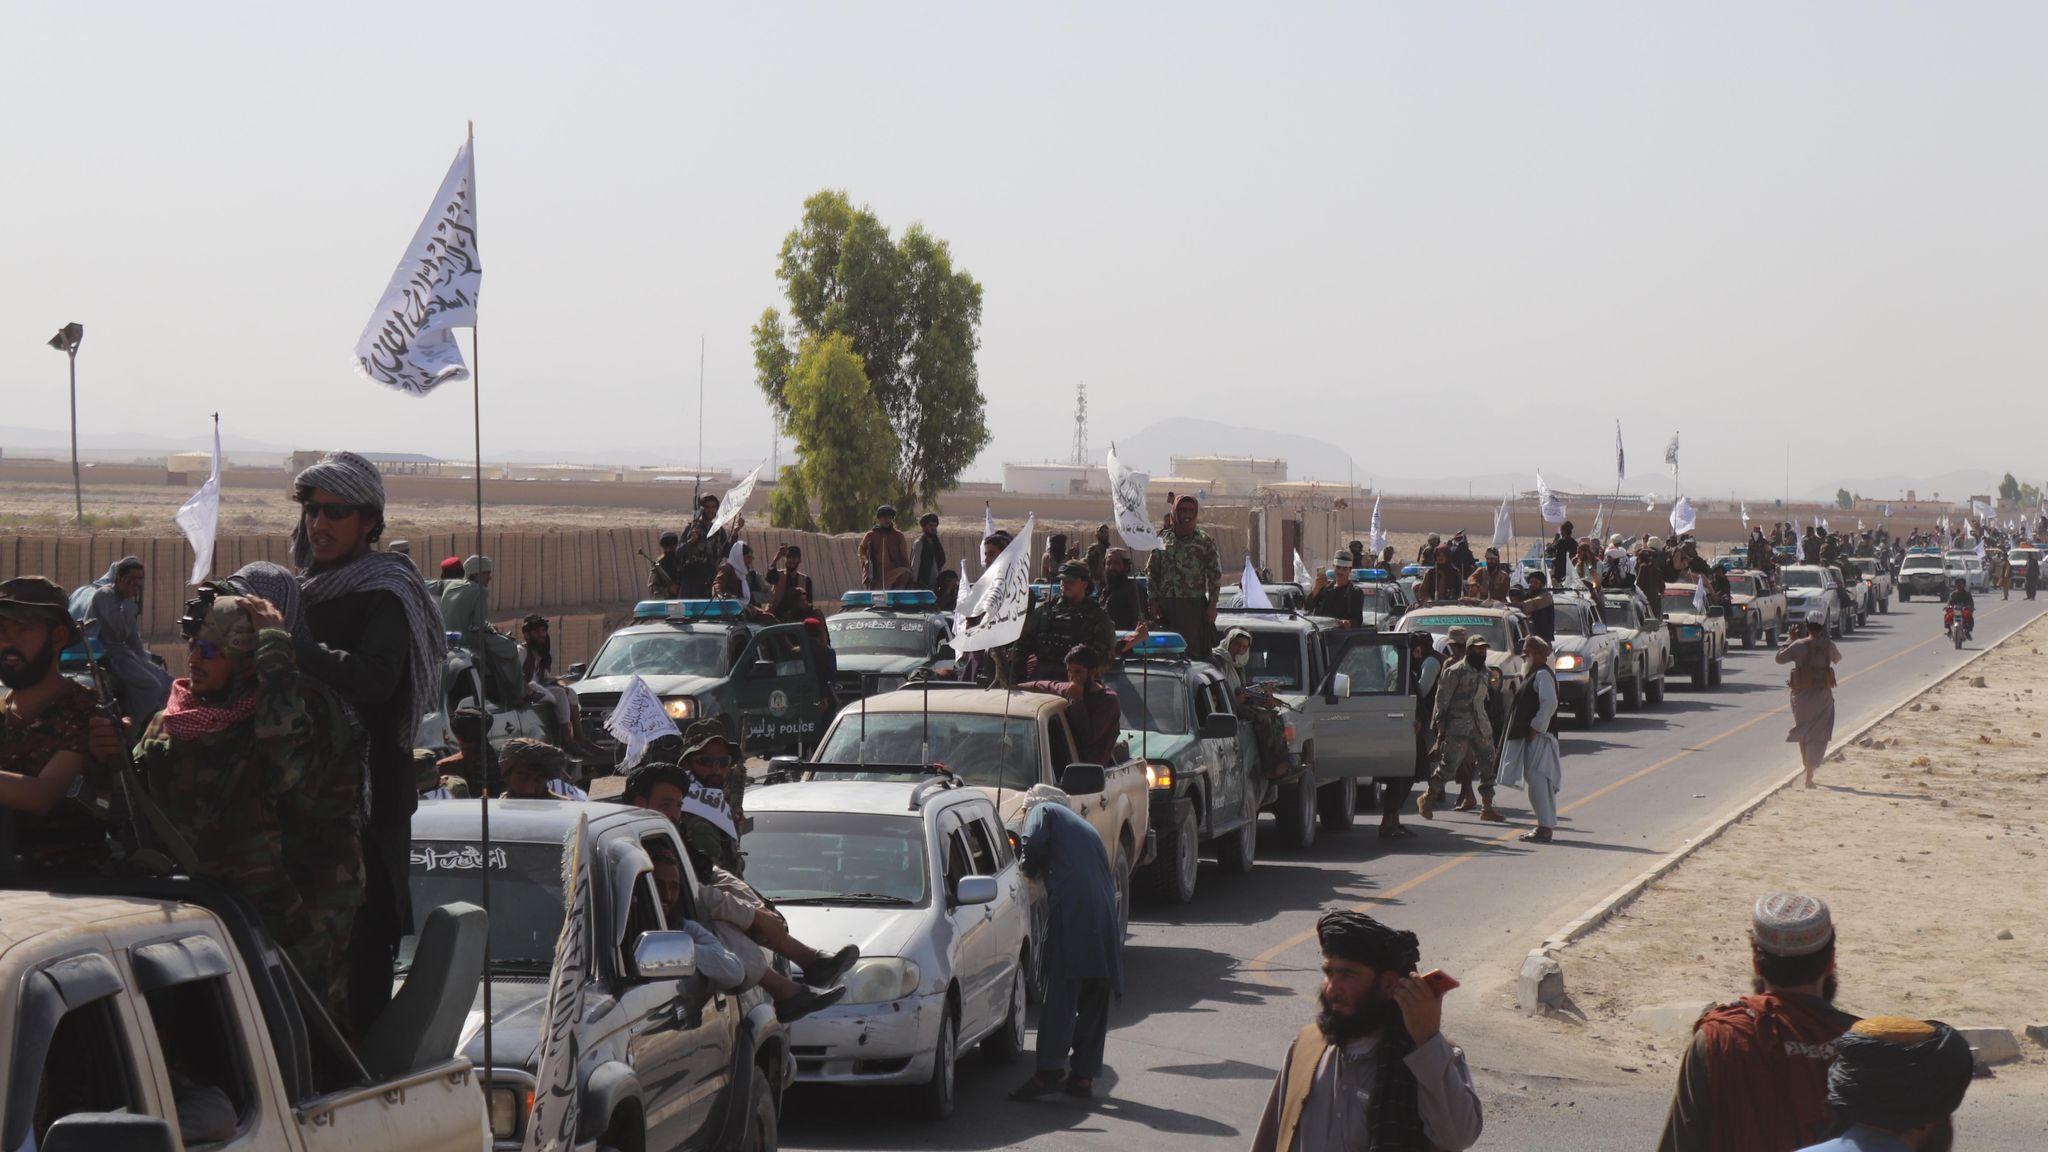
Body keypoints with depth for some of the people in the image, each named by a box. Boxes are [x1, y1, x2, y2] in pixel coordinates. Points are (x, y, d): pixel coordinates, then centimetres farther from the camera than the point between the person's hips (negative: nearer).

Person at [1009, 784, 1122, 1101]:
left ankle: (1051, 1071, -17)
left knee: (1058, 995, -10)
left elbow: (1032, 842, -6)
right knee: (1093, 1003, 8)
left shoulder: (1044, 811, 14)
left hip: (1070, 910, -7)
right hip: (1105, 919, 7)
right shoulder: (1084, 826, 34)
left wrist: (1031, 871, 13)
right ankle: (1084, 1074, 7)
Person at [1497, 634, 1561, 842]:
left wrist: (1536, 728, -21)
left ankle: (1545, 828, -11)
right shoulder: (1534, 674, 19)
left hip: (1538, 737, -11)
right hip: (1530, 738, 11)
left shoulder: (1543, 674, -12)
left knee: (1538, 782, -11)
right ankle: (1544, 825, 17)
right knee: (1534, 782, 12)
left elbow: (1550, 703, -23)